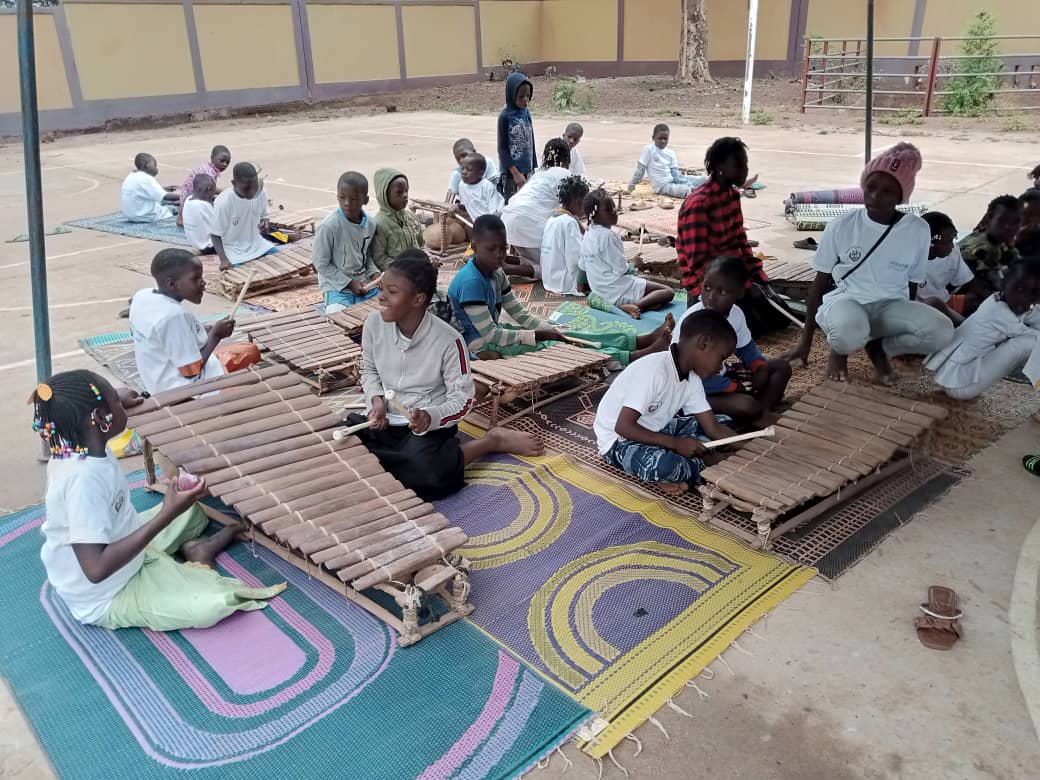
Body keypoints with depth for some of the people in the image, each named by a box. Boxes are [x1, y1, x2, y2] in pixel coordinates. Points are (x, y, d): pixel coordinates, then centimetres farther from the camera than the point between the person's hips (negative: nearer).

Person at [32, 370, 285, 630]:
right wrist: (166, 516, -38)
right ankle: (197, 553, -1)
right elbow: (97, 570, -37)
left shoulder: (77, 447, -7)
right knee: (213, 604, -26)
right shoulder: (83, 479, -35)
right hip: (106, 599, -9)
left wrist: (118, 401, 12)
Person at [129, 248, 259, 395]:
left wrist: (203, 331, 5)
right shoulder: (175, 315, -30)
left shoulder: (142, 296, -3)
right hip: (185, 389, -10)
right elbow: (191, 371, -25)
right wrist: (215, 335, -16)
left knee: (251, 351, 18)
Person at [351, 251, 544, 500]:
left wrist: (430, 417, -32)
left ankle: (493, 441, -7)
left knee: (421, 473, -32)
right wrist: (376, 400, -8)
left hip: (430, 425, -4)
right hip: (385, 421, 5)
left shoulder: (447, 340, -20)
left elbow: (462, 399, -13)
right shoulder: (374, 323, -8)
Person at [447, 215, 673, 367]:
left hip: (494, 333, 8)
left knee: (562, 338, -4)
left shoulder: (495, 273, 4)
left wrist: (550, 330, -9)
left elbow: (520, 313, 8)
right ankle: (636, 357, -25)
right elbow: (489, 335, -25)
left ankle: (644, 340, -10)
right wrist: (538, 335, -20)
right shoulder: (470, 282, -24)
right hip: (481, 347, -8)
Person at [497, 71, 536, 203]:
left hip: (527, 170, 6)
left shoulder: (527, 114, 7)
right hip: (511, 172, -6)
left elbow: (531, 143, 13)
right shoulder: (505, 116, -9)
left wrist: (534, 168, 13)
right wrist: (516, 173, -15)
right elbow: (502, 148, -10)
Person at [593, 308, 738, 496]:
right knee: (662, 465, -40)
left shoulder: (692, 379, -1)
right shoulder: (653, 370, -28)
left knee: (724, 422, 3)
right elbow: (623, 427, -29)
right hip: (620, 440, -9)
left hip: (655, 431, 9)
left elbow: (713, 428, 1)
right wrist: (676, 443, -26)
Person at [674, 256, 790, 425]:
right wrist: (737, 389, -21)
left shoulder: (736, 314, -3)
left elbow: (746, 346, 15)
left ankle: (762, 412, -12)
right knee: (746, 405, -34)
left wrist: (760, 367, -6)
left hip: (718, 377, 9)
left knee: (781, 366, 7)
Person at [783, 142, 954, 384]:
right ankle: (839, 349, 0)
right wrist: (805, 342, 1)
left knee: (942, 332, -28)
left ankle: (879, 347, 2)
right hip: (846, 300, -2)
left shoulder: (918, 230, -5)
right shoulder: (841, 226, -8)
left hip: (890, 305, 2)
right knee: (848, 332, -39)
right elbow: (819, 283, -1)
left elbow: (912, 286, 8)